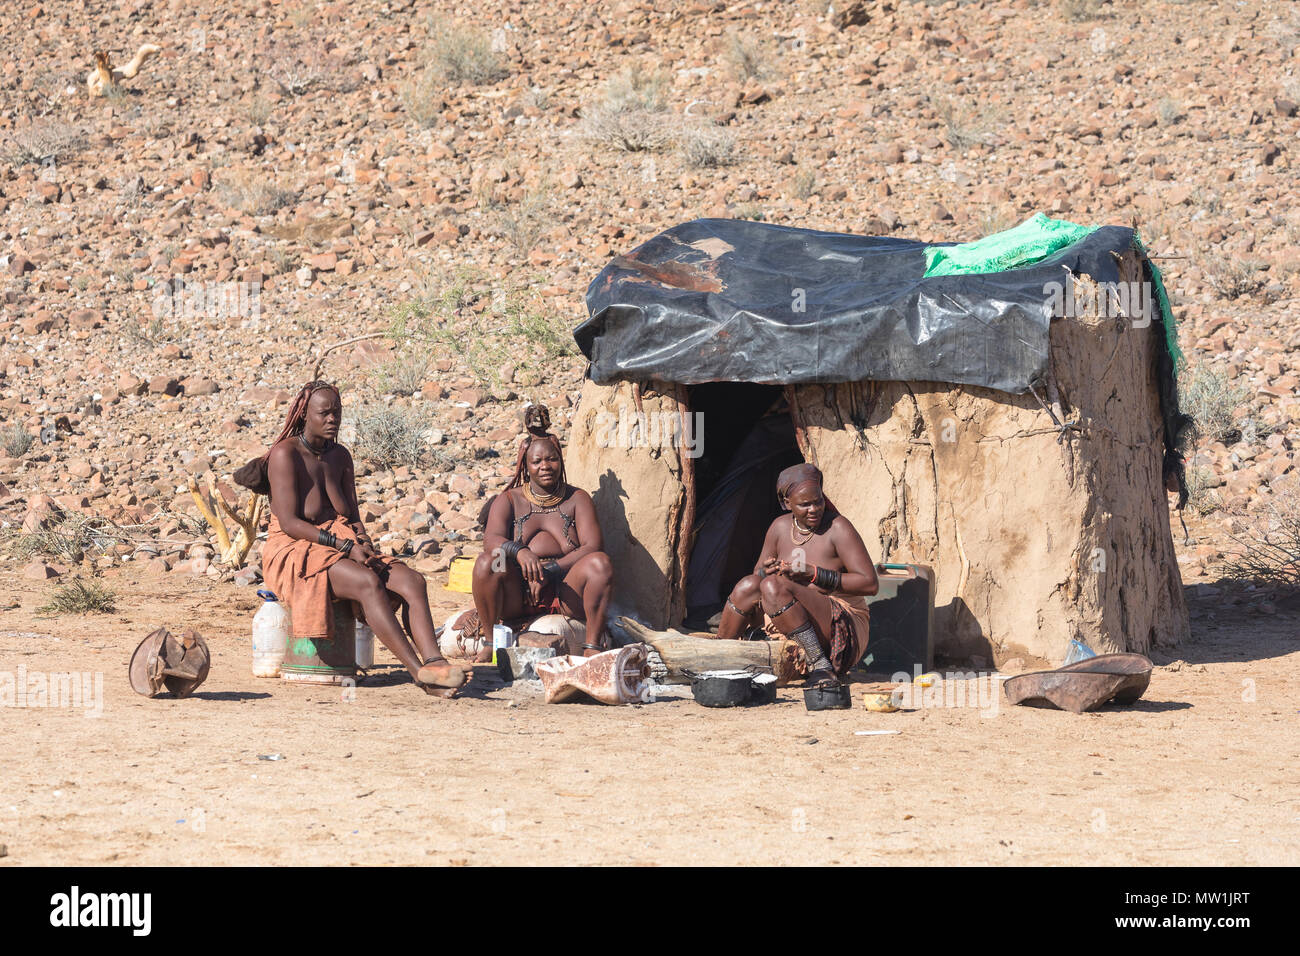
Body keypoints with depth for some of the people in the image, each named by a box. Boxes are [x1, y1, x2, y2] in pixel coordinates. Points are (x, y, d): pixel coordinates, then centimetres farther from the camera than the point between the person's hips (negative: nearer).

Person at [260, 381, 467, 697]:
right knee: (368, 582, -34)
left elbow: (352, 515, 14)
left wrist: (363, 542, -10)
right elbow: (288, 522, -16)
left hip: (343, 548, 7)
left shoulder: (340, 456, 15)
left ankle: (434, 660, -39)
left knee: (412, 580, -19)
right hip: (294, 552, -7)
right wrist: (345, 546, -22)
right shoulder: (286, 453, -8)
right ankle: (418, 671, -39)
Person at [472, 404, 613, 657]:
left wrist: (549, 570, -18)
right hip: (517, 595, 0)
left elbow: (593, 546, -4)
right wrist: (519, 551, -32)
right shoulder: (509, 500, 12)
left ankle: (593, 645, -28)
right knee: (487, 563, -29)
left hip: (564, 594, 0)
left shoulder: (577, 499, 12)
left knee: (600, 562, -27)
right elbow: (491, 539, -8)